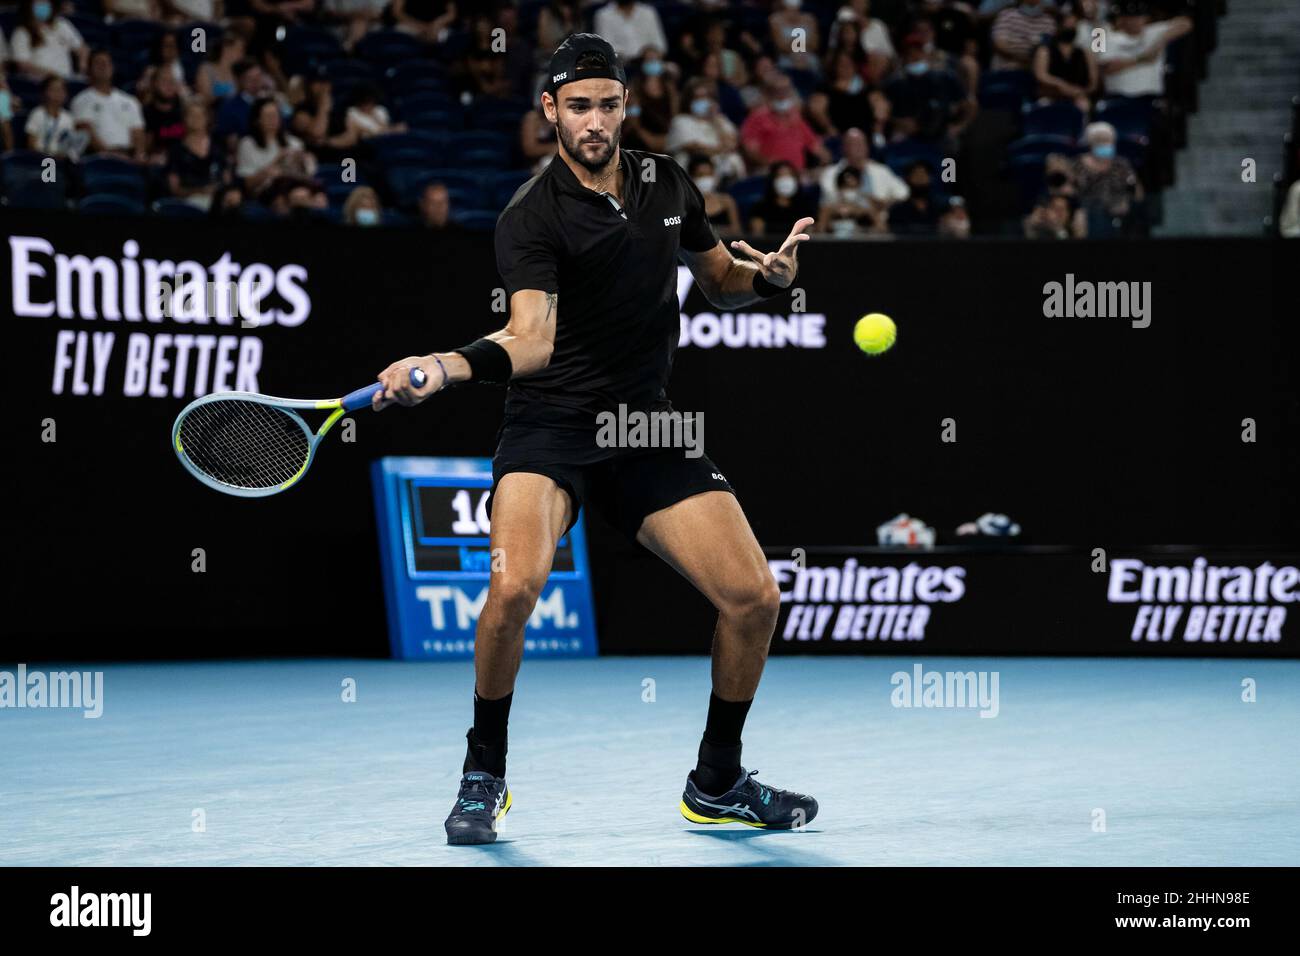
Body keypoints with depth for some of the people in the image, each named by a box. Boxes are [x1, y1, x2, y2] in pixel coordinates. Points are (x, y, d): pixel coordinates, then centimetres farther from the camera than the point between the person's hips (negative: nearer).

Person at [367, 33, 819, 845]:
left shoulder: (668, 183, 6)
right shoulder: (533, 216, -12)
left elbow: (720, 281, 21)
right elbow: (532, 340, -26)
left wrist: (769, 274, -1)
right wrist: (444, 367, -45)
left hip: (647, 428, 5)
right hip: (551, 425, -5)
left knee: (755, 597, -4)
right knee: (517, 581, -31)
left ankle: (717, 784, 18)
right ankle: (485, 776, -8)